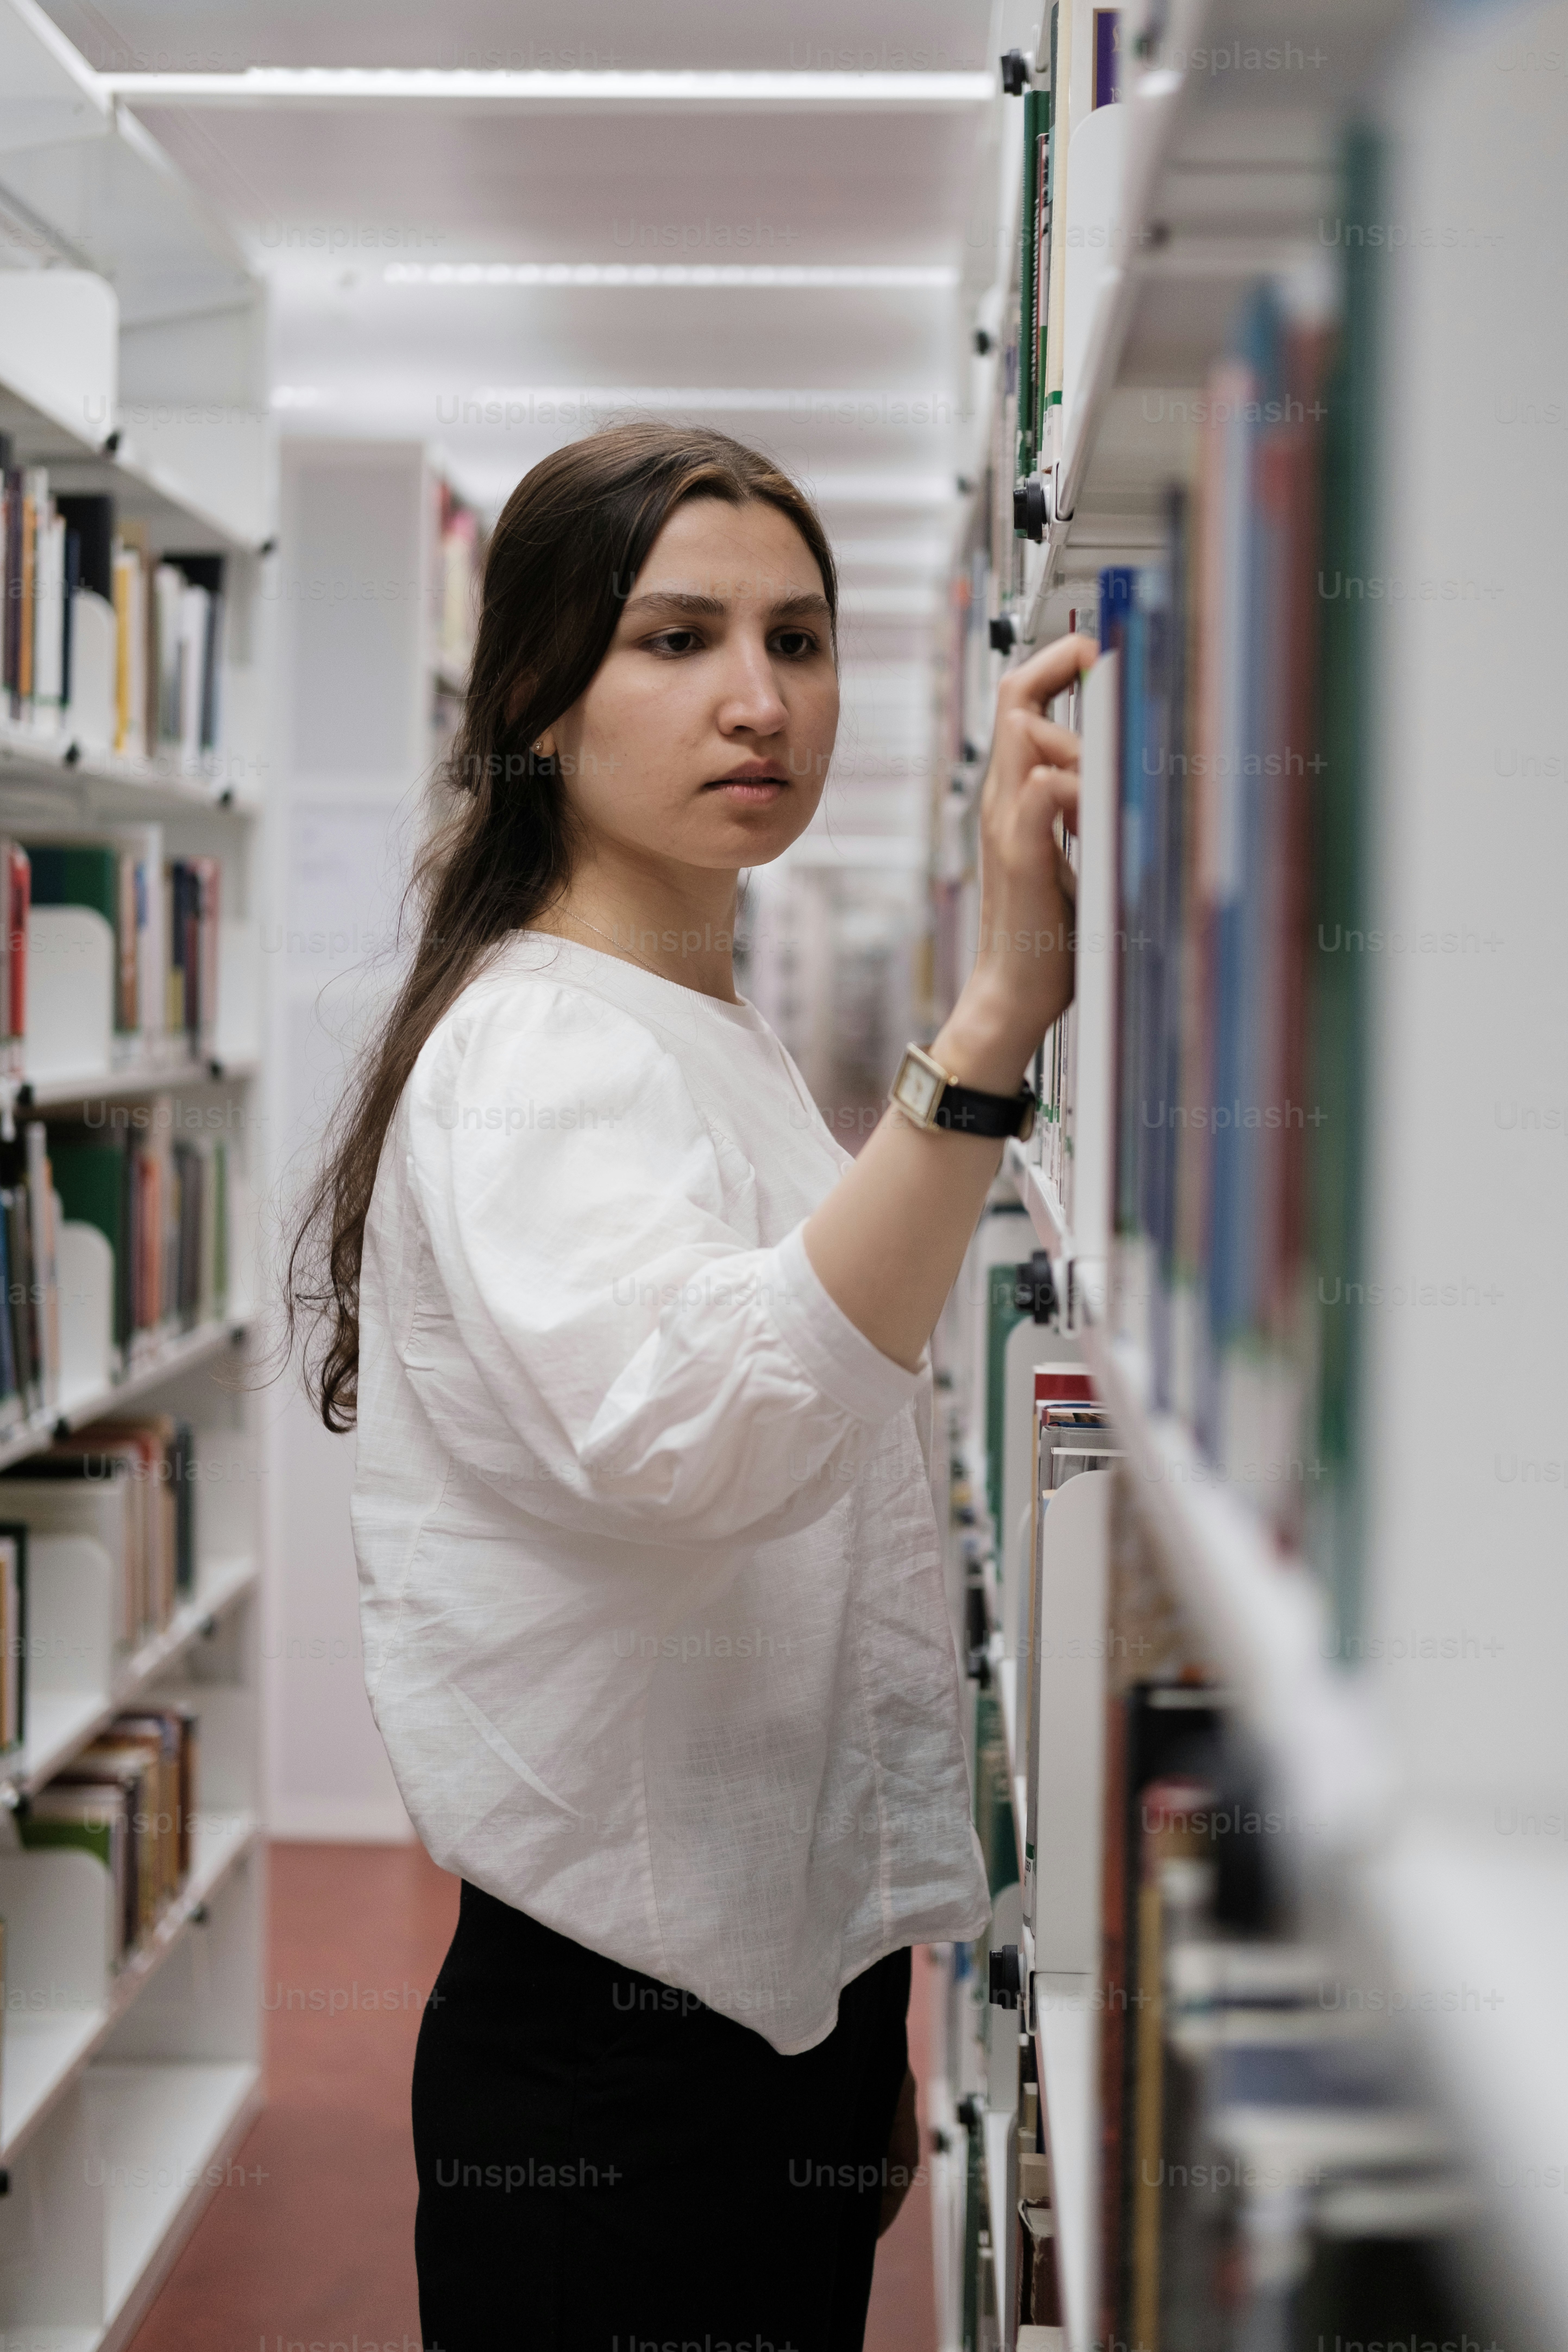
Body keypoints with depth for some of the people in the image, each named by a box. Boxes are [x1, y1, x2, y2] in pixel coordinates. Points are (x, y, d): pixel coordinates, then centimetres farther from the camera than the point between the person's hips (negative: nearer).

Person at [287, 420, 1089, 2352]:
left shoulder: (714, 1040, 14)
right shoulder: (536, 1046, -17)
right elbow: (691, 1428, -40)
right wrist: (992, 1027, -48)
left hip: (777, 1997, 9)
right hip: (624, 2057, -9)